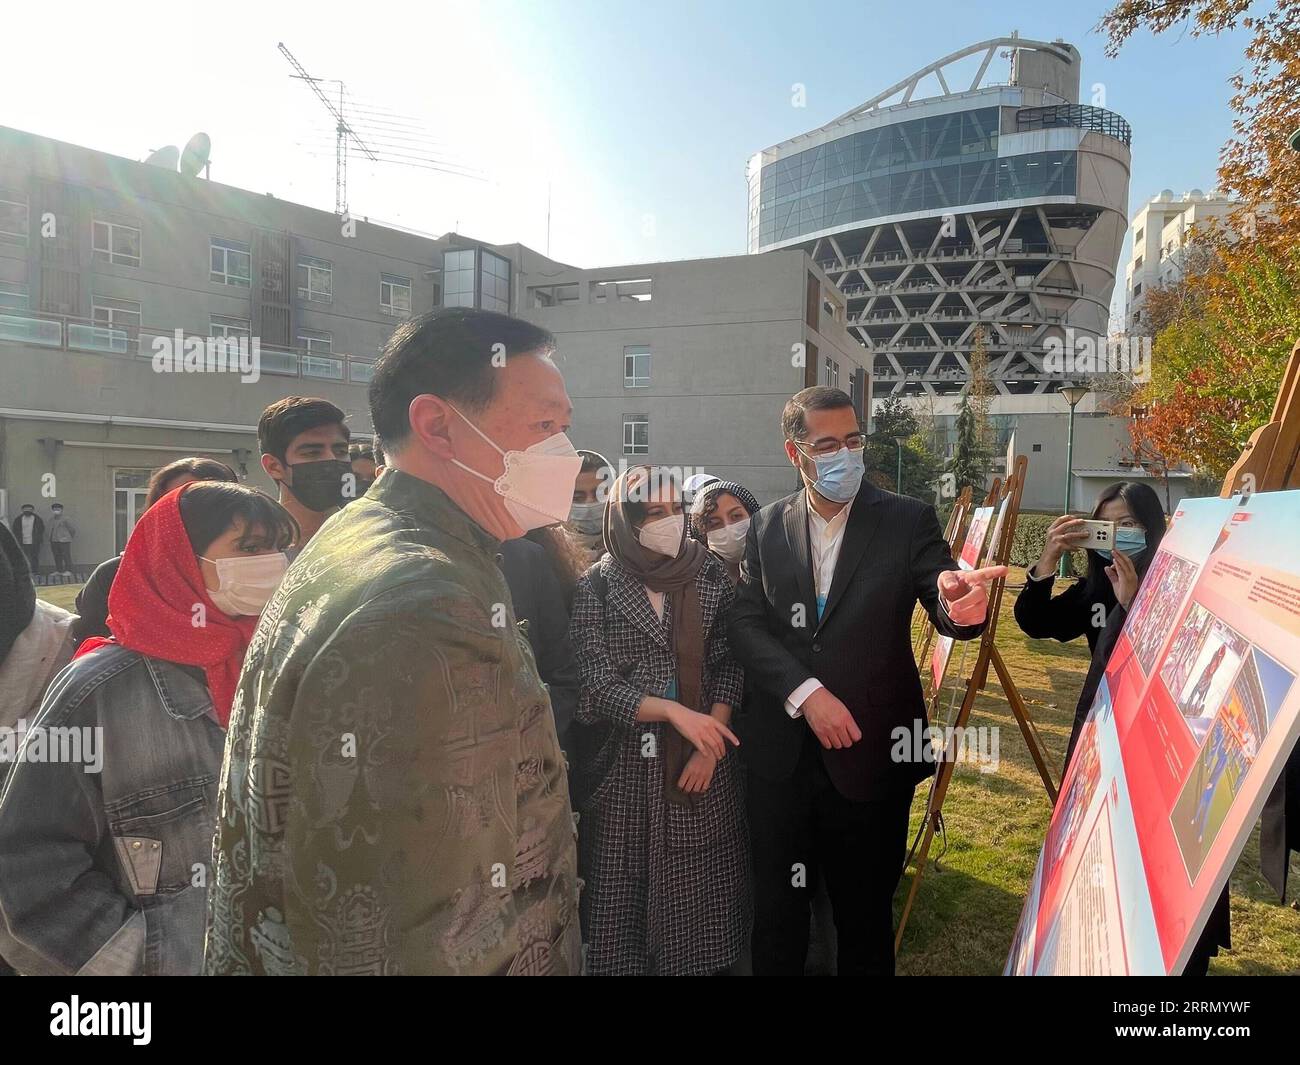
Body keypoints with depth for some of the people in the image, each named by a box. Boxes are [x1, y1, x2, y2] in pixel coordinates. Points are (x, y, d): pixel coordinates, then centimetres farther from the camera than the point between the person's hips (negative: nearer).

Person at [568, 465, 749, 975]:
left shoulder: (709, 574, 0)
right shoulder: (596, 586, -6)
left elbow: (729, 663, 1)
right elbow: (597, 683, -10)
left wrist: (711, 741, -10)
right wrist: (675, 711, -21)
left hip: (704, 756, 2)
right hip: (628, 760, -1)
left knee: (700, 880, 11)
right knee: (631, 882, 9)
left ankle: (701, 962, 33)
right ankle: (630, 961, 32)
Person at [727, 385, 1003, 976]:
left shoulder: (907, 519, -4)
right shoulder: (768, 526, 1)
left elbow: (944, 605, -12)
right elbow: (744, 623, -4)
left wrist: (961, 606, -36)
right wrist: (805, 692, -16)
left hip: (870, 753, -1)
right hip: (781, 754, 2)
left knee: (865, 915, 15)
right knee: (777, 909, 17)